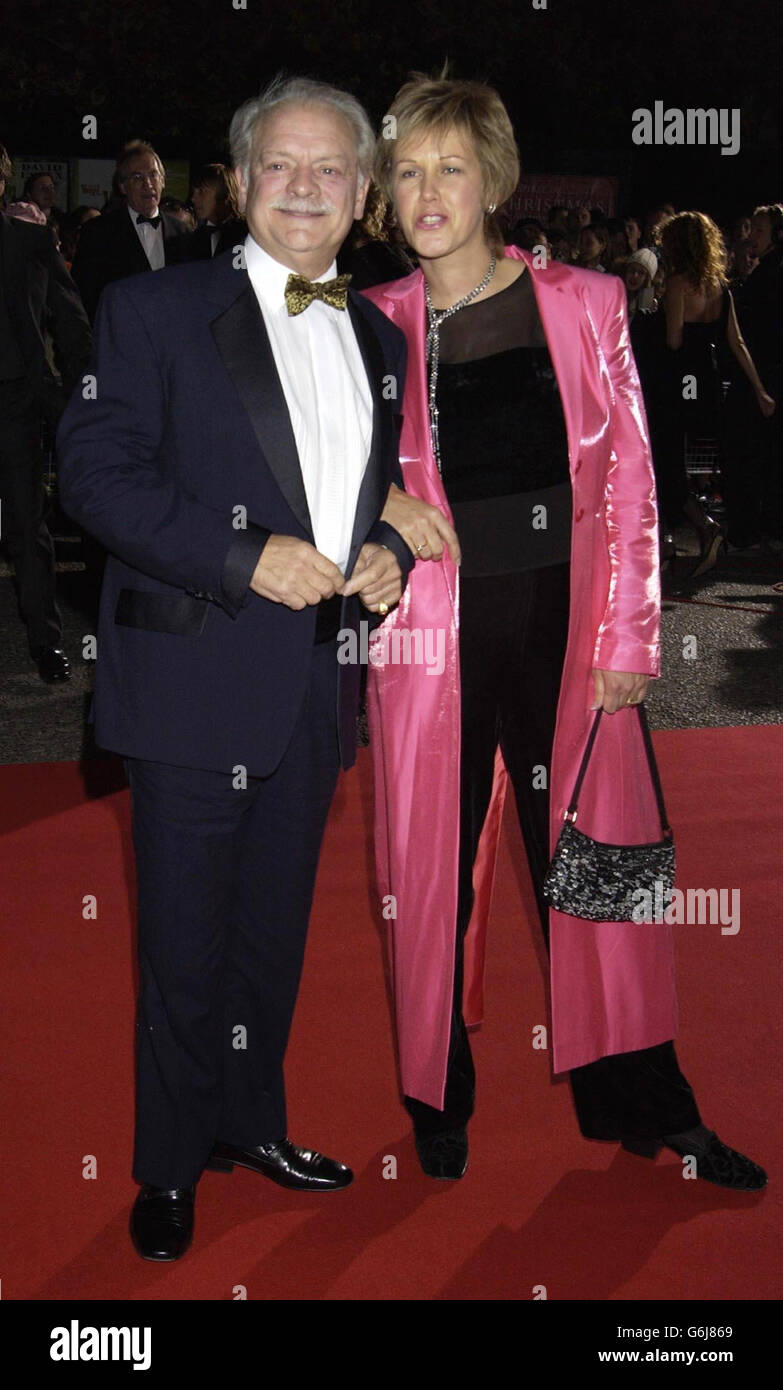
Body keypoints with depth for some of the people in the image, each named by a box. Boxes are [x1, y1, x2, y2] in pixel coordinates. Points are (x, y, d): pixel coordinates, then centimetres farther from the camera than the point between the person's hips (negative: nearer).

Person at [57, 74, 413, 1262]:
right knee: (186, 941, 5)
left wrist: (389, 554, 0)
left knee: (275, 928, 18)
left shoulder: (381, 339, 13)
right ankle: (171, 1166, 23)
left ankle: (251, 1122, 37)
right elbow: (96, 472, -12)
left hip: (320, 688, 5)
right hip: (197, 682, -5)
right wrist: (248, 558, -21)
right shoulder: (154, 312, -4)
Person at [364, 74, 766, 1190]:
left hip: (568, 621, 0)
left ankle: (645, 1103, 23)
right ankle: (438, 1105, 25)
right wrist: (382, 498, -9)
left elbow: (630, 477, 2)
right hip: (434, 626, 0)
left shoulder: (584, 304, 1)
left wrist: (630, 636, -3)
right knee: (434, 867, 8)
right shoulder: (374, 324, 2)